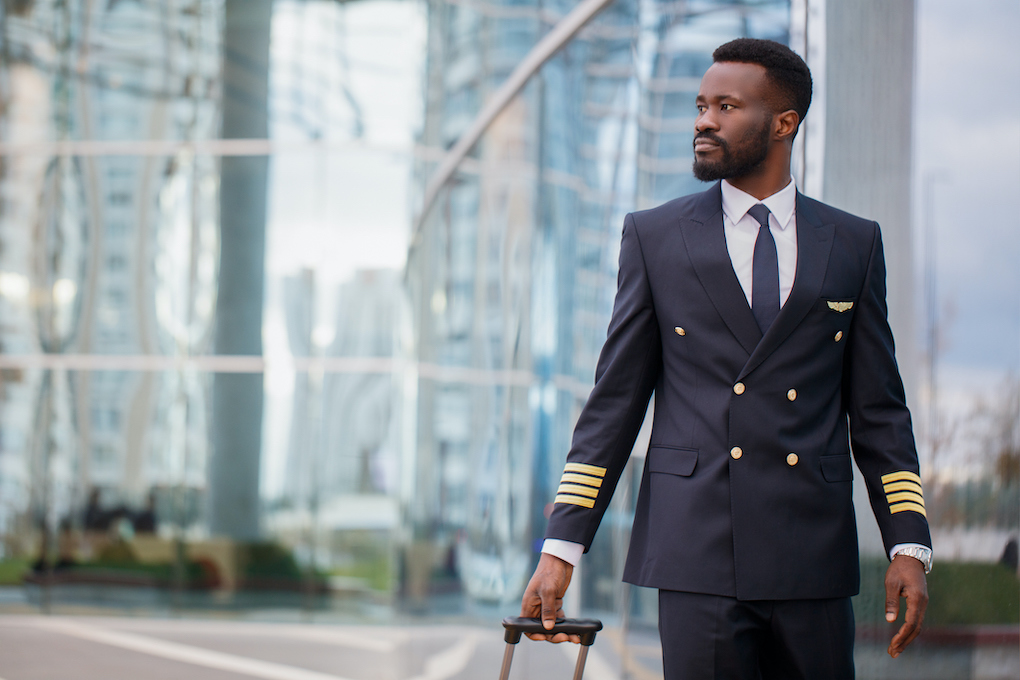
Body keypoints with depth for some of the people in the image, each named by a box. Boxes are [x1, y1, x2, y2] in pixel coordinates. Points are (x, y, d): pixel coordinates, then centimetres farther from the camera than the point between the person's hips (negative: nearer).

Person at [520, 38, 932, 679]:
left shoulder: (854, 244, 10)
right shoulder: (654, 236, 8)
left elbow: (878, 408, 11)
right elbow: (614, 399, 7)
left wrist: (909, 543, 1)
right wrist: (562, 545, 0)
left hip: (814, 556, 1)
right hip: (698, 554, -1)